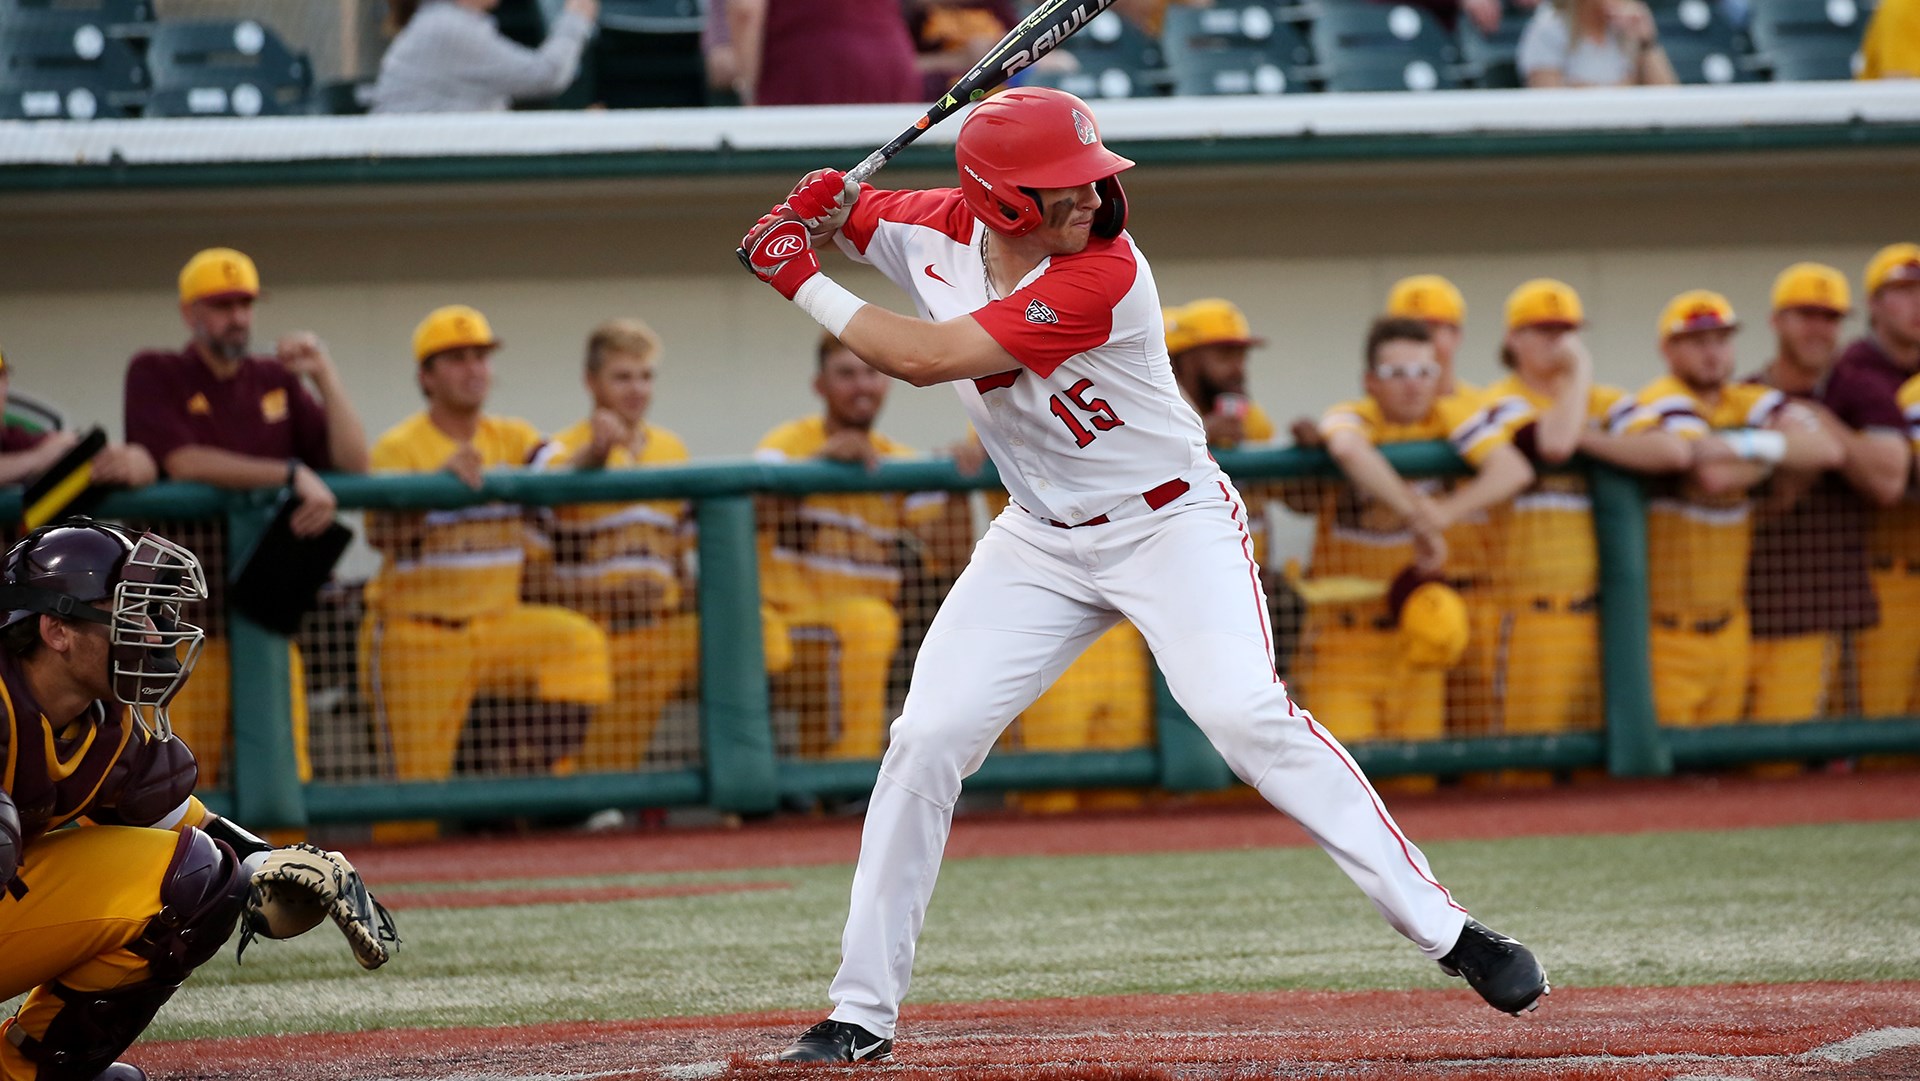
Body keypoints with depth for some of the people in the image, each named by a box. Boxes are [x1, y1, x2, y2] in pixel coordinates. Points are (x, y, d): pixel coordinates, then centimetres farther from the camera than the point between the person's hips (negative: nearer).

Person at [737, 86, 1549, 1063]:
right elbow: (843, 216, 15)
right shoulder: (937, 230, -7)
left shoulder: (1102, 277, -27)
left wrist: (802, 284, -19)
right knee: (926, 742, -6)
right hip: (1040, 543, 6)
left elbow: (925, 359, -29)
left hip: (1171, 525, -6)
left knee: (1247, 716, -25)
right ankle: (862, 1014, 4)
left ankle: (1443, 929, -22)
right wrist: (823, 205, -10)